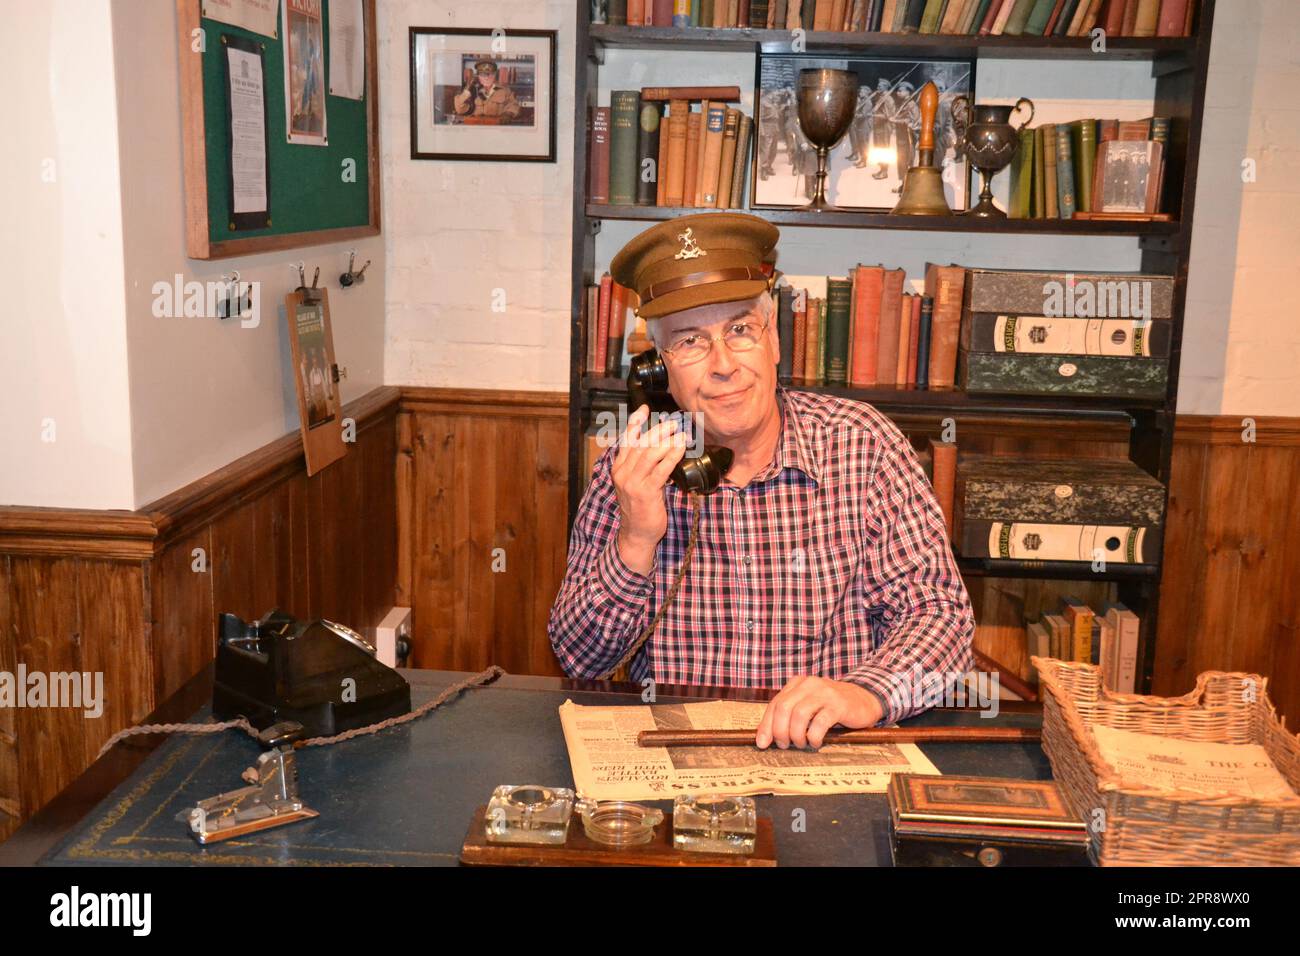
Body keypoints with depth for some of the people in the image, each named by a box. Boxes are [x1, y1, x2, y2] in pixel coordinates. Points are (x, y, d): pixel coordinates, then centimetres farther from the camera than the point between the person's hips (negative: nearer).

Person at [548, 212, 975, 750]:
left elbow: (938, 612, -7)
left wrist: (866, 693, -27)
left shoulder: (861, 445, -4)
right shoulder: (630, 468, -1)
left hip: (831, 762, 0)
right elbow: (579, 660, -1)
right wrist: (636, 543, -18)